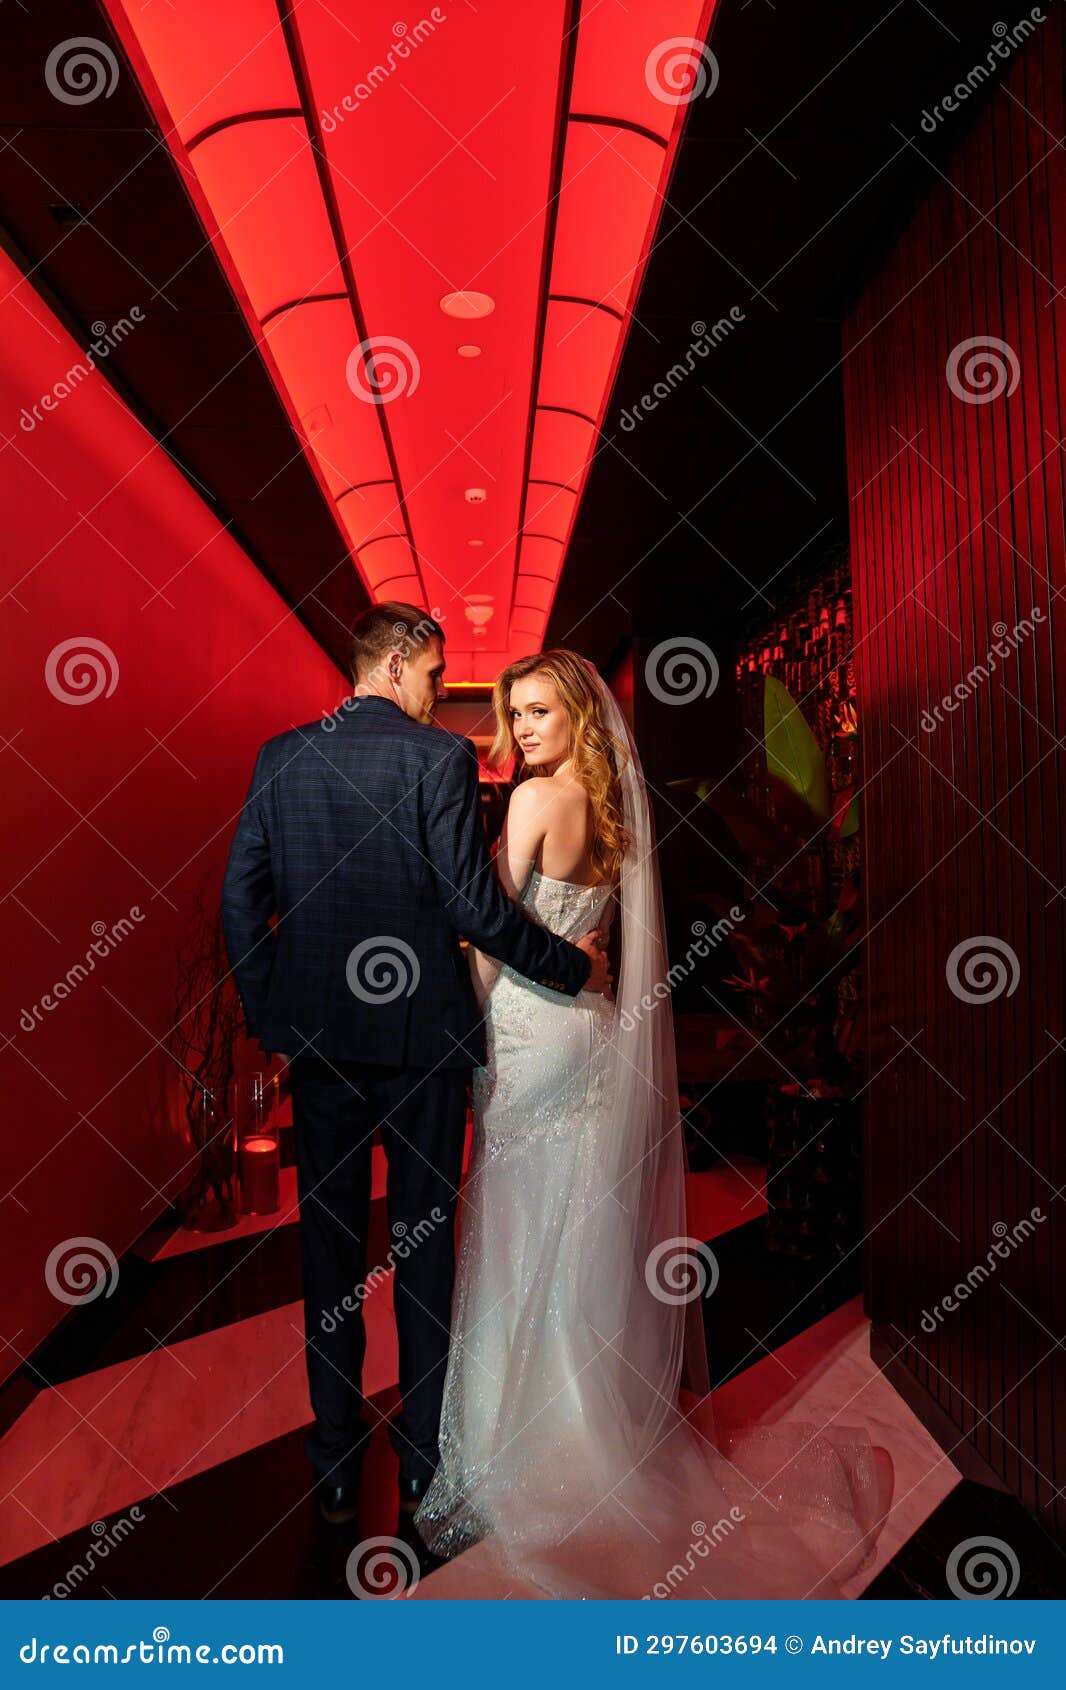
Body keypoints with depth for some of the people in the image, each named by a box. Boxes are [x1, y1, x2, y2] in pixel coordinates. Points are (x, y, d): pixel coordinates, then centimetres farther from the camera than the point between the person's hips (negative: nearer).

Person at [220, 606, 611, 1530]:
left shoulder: (281, 755, 2)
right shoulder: (440, 757, -11)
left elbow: (240, 897, 2)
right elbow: (474, 905, -17)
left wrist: (268, 1018, 10)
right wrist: (575, 966, -3)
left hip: (318, 1038, 4)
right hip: (420, 1036, -3)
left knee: (330, 1246, 16)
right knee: (425, 1246, 14)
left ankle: (337, 1468, 31)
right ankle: (423, 1465, 30)